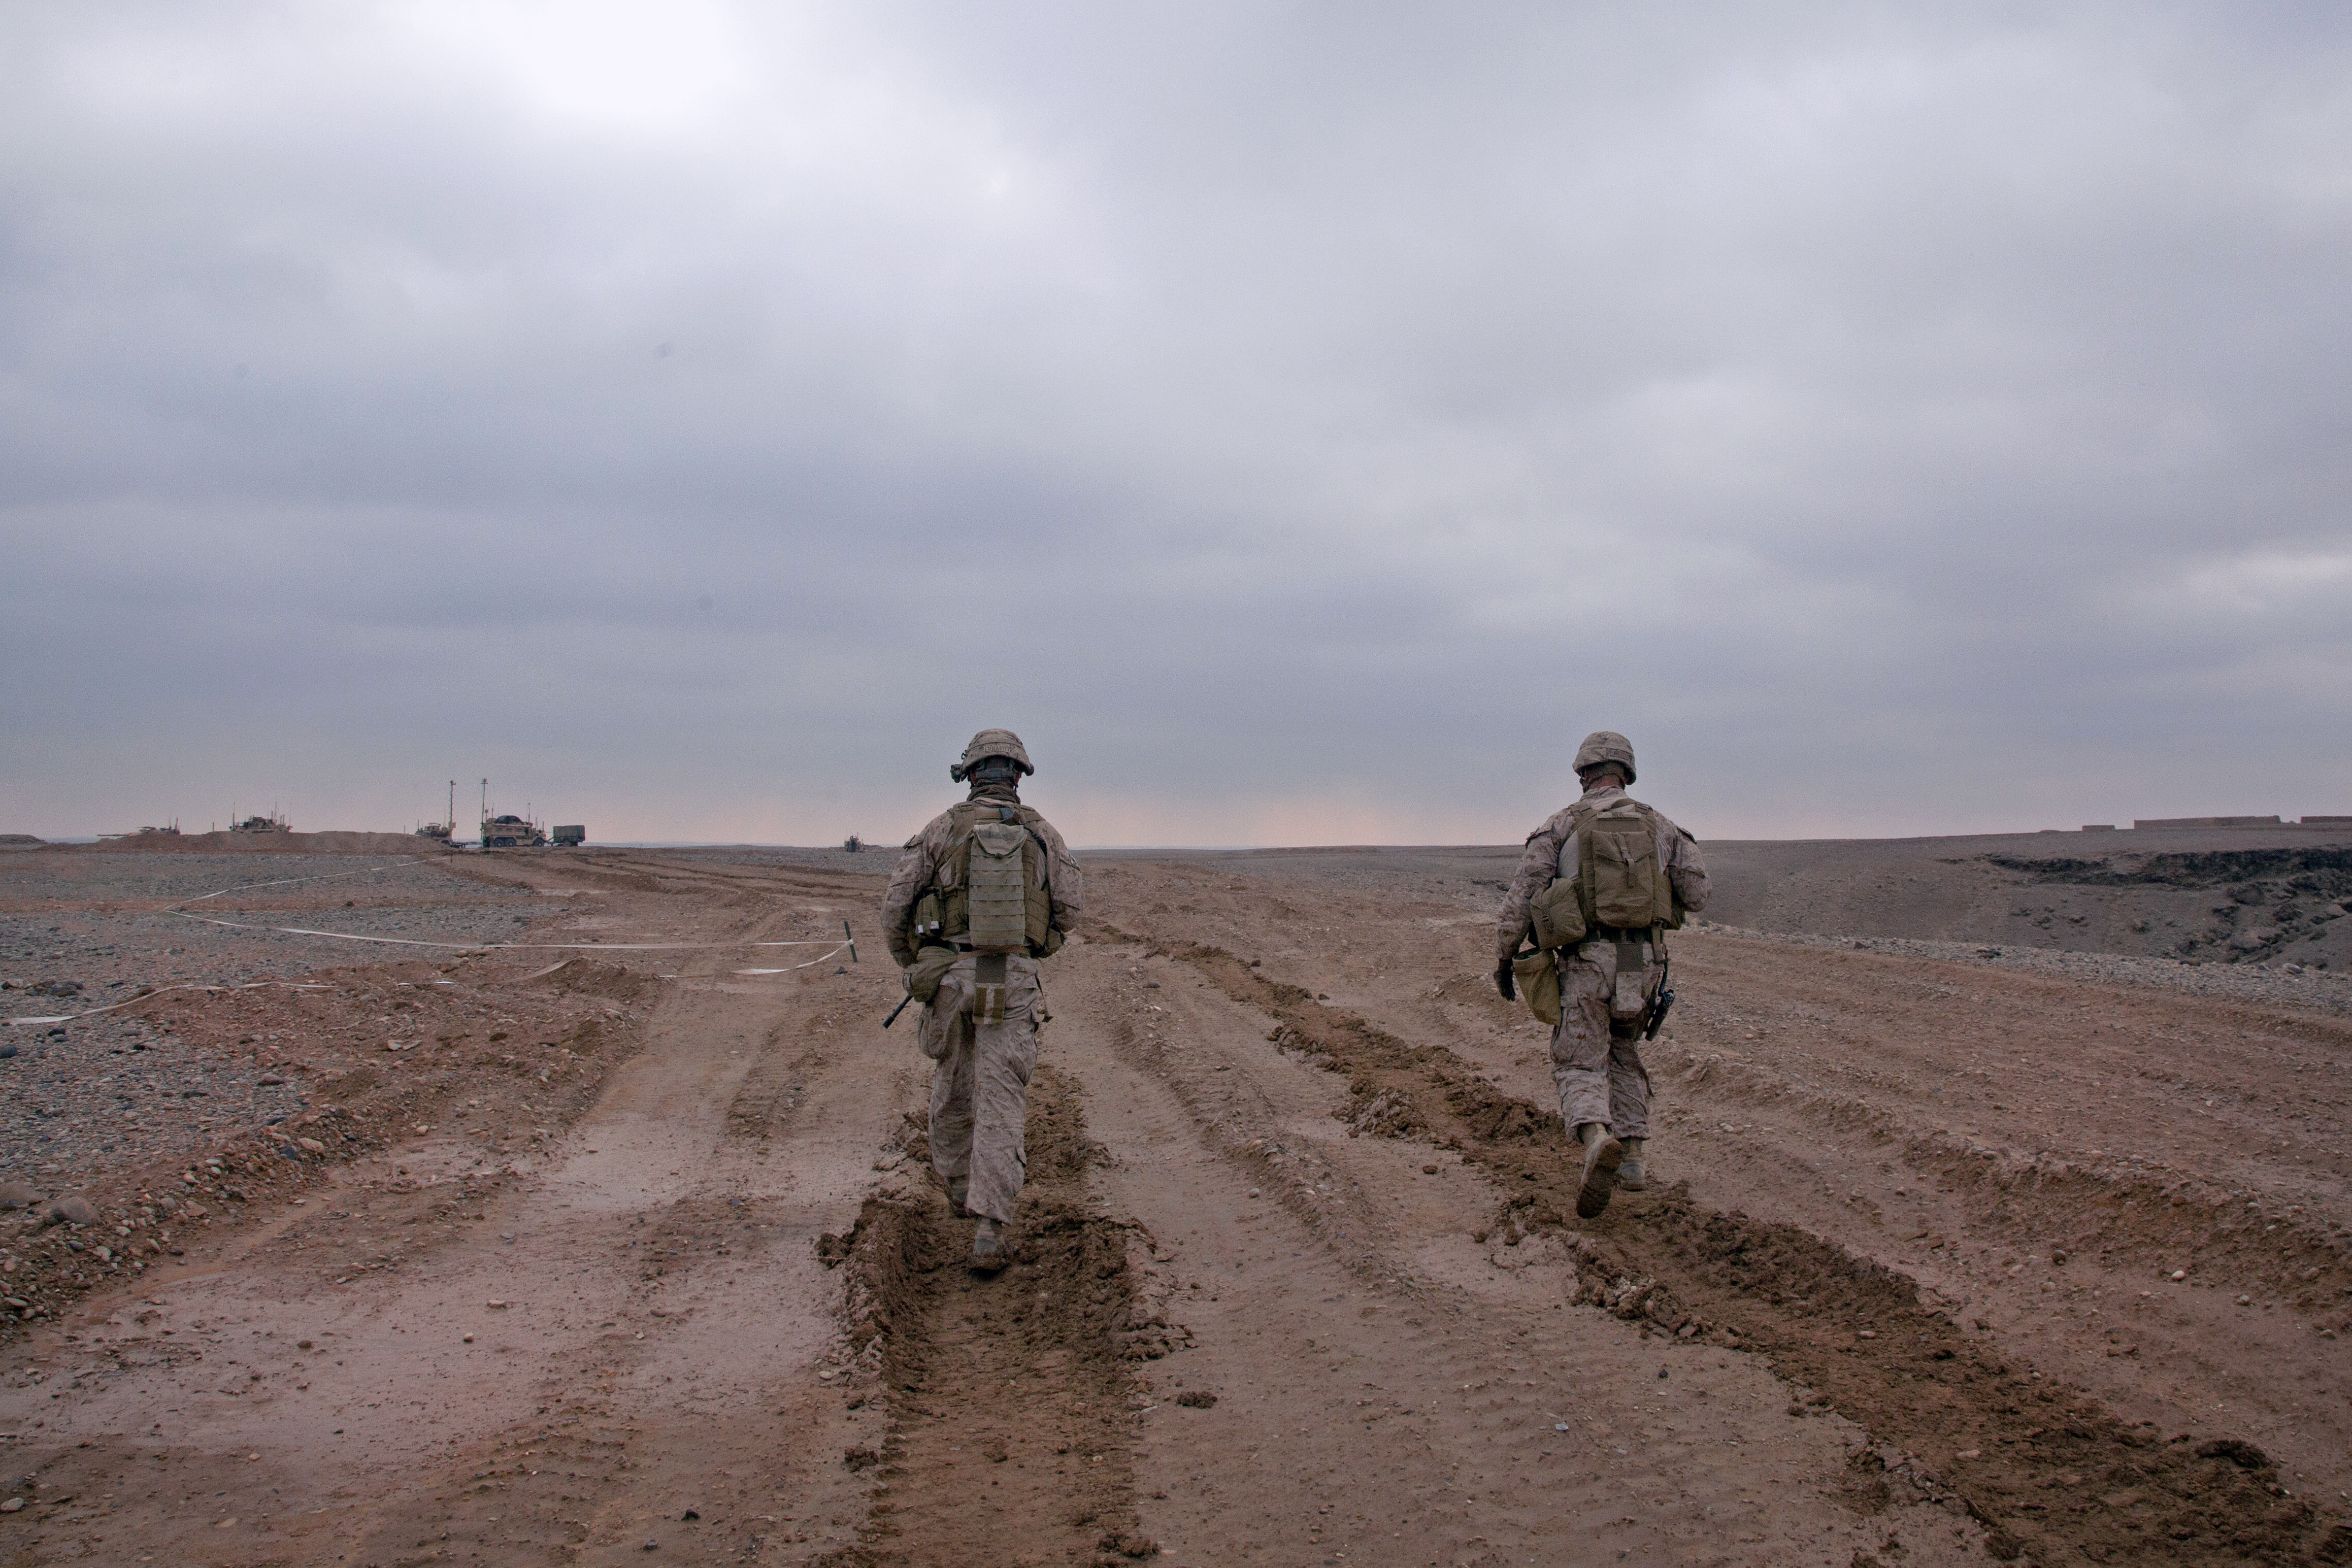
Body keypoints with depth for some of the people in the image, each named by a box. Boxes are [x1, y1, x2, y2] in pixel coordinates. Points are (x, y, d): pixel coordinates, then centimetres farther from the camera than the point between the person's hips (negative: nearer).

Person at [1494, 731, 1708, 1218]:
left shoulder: (1561, 825, 1)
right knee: (1623, 1054, 24)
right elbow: (1696, 895, 6)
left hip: (1587, 961, -3)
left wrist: (1504, 959, 5)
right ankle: (1633, 1157, 17)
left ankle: (1598, 1140, -31)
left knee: (1580, 1066, 0)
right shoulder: (1659, 825, 10)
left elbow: (1520, 898, -4)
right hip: (1645, 961, 3)